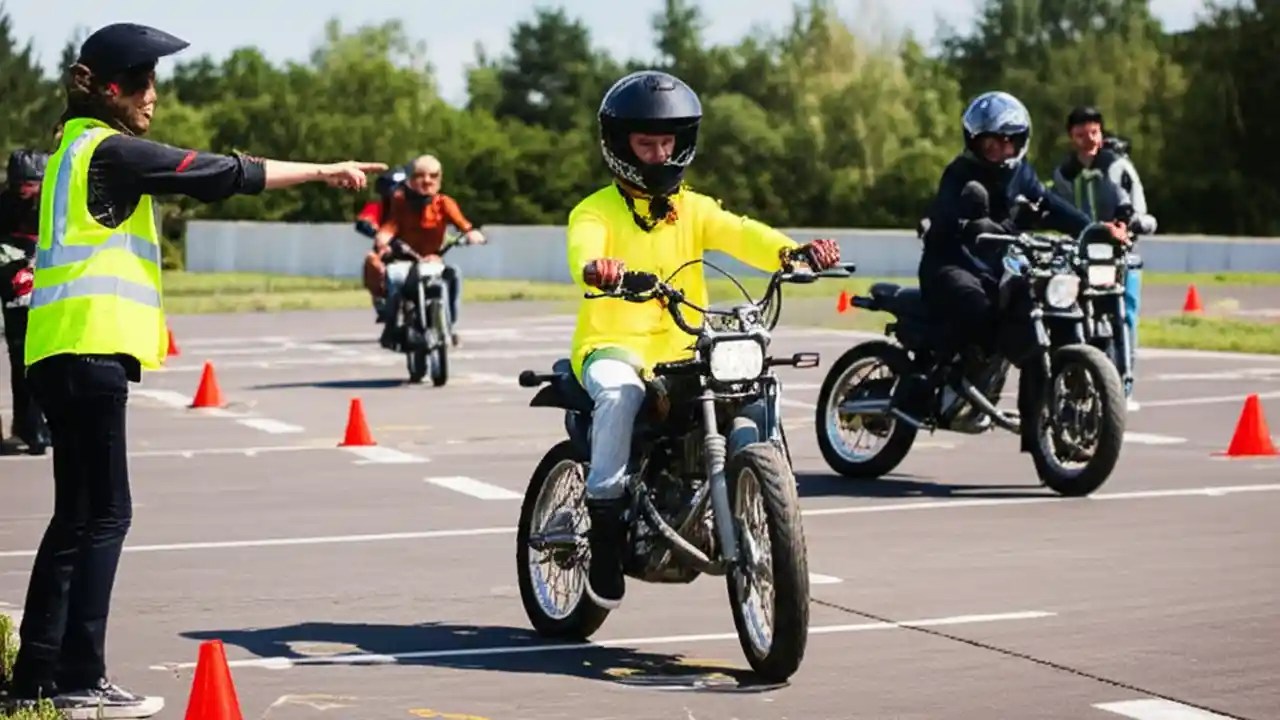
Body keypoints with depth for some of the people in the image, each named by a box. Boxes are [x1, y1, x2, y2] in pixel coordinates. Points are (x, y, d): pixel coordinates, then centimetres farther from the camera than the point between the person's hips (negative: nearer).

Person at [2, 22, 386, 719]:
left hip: (64, 353, 10)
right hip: (88, 350, -10)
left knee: (77, 516, 12)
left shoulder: (82, 148, 20)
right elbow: (221, 174, -11)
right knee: (103, 515, -6)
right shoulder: (108, 150, -9)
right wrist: (324, 170, -6)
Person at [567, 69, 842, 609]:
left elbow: (740, 233, -6)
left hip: (682, 349, 4)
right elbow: (582, 246, -21)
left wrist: (794, 251, -28)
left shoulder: (694, 209, 14)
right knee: (620, 392, -36)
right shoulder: (596, 210, 3)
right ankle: (604, 510, -25)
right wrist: (595, 267, -47)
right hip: (613, 345, -3)